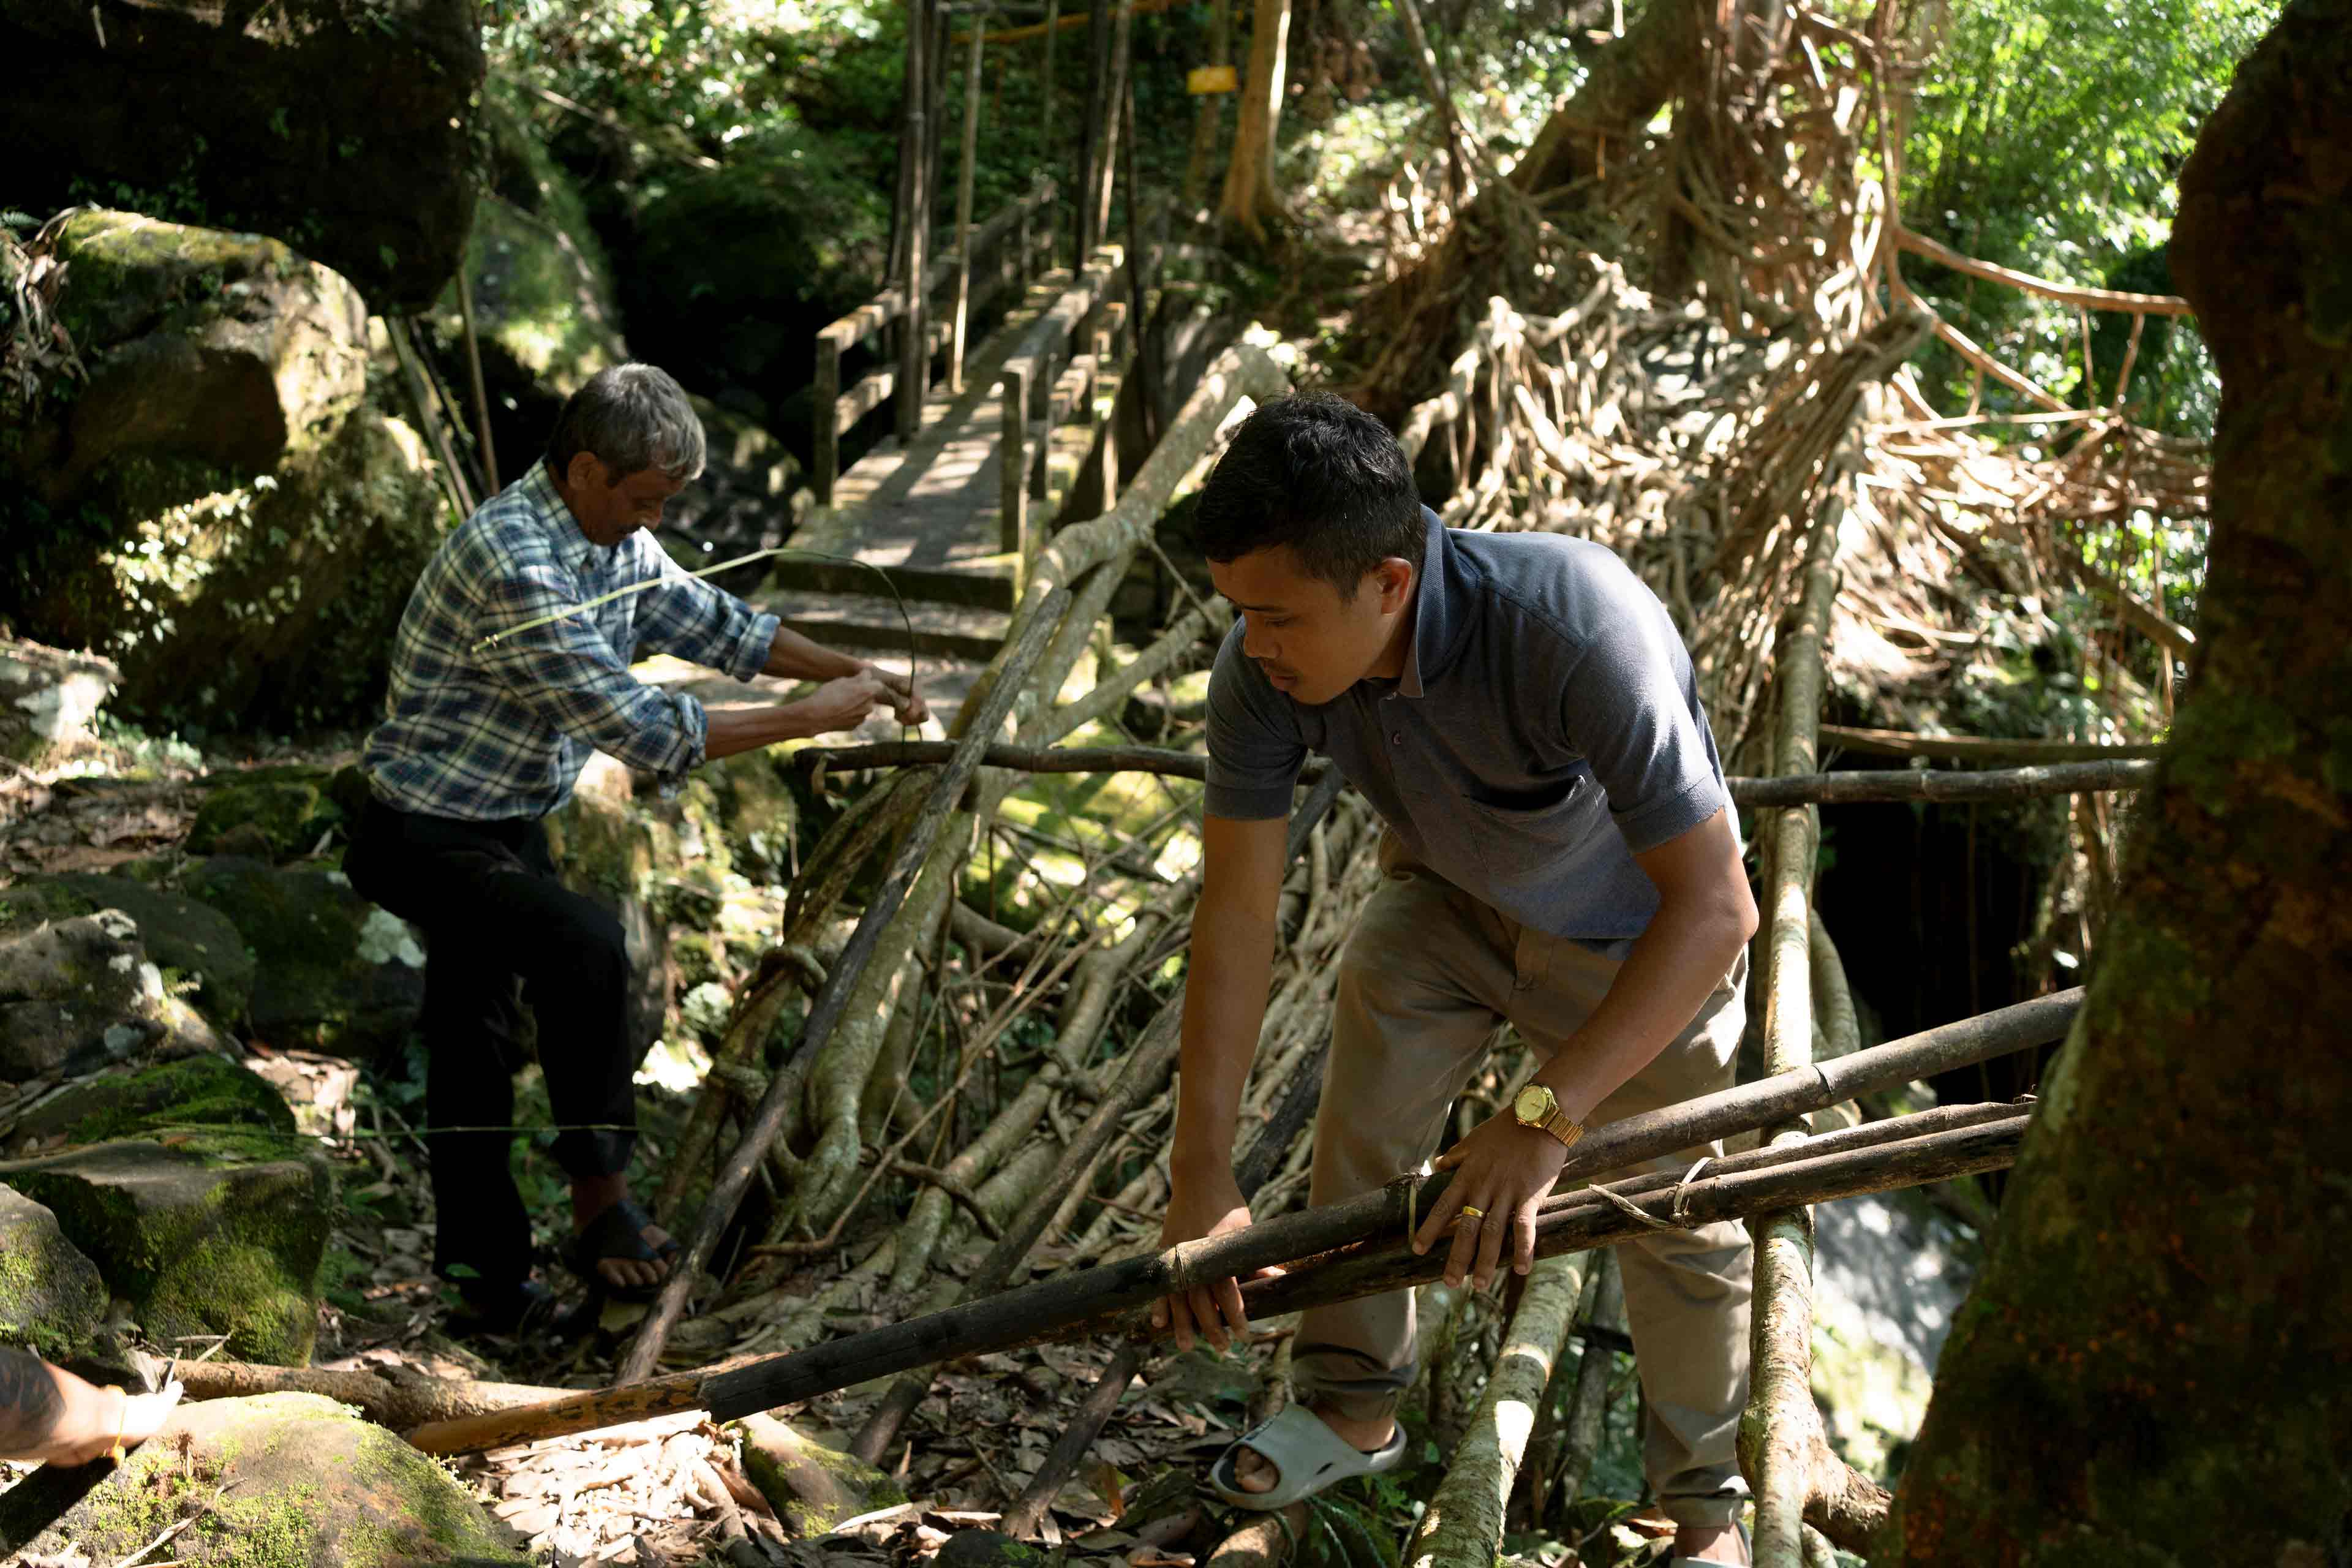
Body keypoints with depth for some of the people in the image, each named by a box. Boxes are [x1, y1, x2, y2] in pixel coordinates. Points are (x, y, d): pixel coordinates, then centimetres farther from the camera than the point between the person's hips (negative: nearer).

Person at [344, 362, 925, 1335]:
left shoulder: (618, 543, 0)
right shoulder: (512, 567, -30)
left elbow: (712, 624, 15)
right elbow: (639, 727, -31)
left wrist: (849, 672, 6)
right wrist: (806, 719, -25)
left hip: (510, 829, 9)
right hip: (429, 840, -9)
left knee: (475, 1051, 16)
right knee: (583, 944, -30)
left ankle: (485, 1272, 28)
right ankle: (600, 1198, -15)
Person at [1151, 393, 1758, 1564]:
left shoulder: (1576, 627, -44)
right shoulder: (1264, 666, -28)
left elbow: (1713, 908, -44)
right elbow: (1236, 907, -23)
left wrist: (1544, 1118, -51)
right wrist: (1200, 1176, -27)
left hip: (1633, 928, -4)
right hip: (1444, 891, 4)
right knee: (1358, 1133, 1)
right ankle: (1352, 1403, 26)